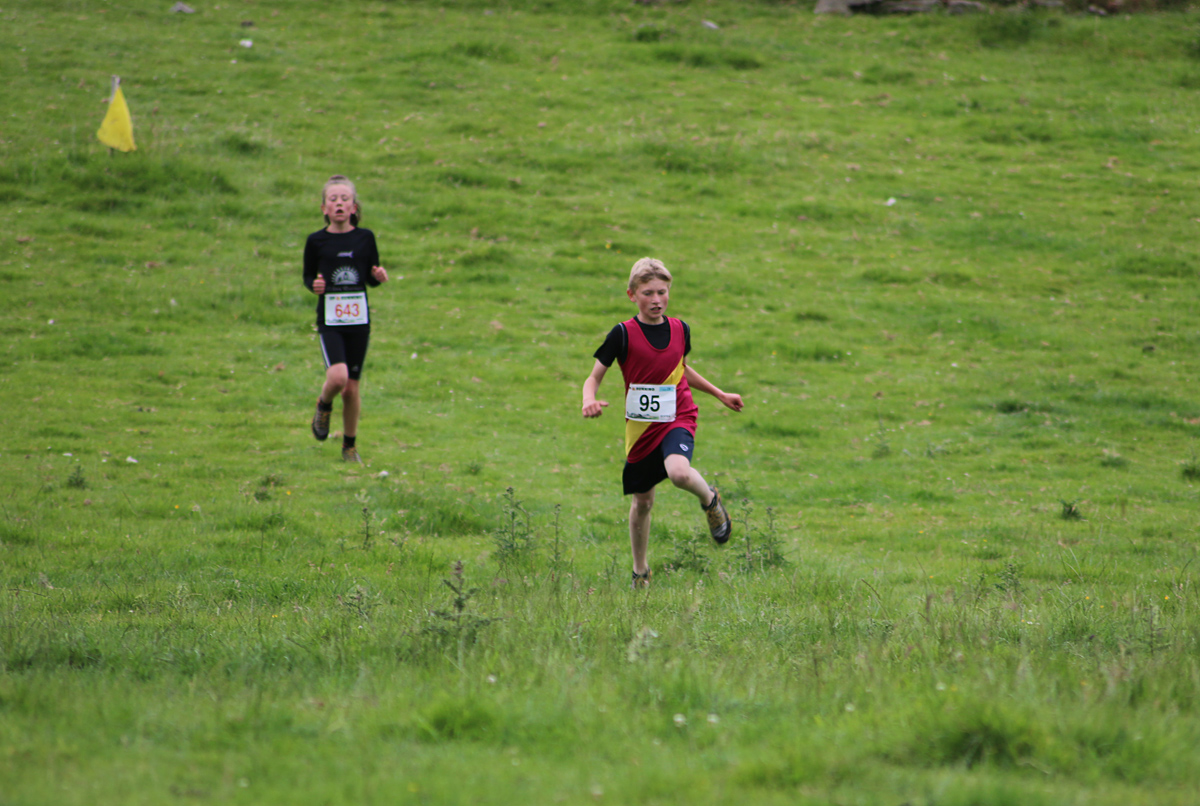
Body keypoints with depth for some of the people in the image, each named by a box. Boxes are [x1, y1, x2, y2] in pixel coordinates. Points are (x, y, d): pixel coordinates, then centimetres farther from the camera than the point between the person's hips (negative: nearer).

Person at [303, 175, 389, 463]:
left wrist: (379, 276, -11)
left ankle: (350, 445, 23)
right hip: (329, 321, -2)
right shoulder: (317, 241, -2)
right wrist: (314, 285, -15)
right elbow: (308, 275, 7)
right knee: (337, 376, -23)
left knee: (352, 387, 5)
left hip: (358, 319, 2)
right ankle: (323, 406, 12)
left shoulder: (365, 238, 2)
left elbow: (371, 277, 11)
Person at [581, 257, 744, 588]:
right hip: (640, 427, 0)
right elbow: (594, 376, -4)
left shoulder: (680, 329, 2)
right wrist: (589, 400, -26)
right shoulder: (623, 334, -8)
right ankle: (640, 572, 30)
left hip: (677, 420, 0)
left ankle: (710, 499, 2)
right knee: (642, 501, 9)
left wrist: (720, 394, 27)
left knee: (679, 472, -32)